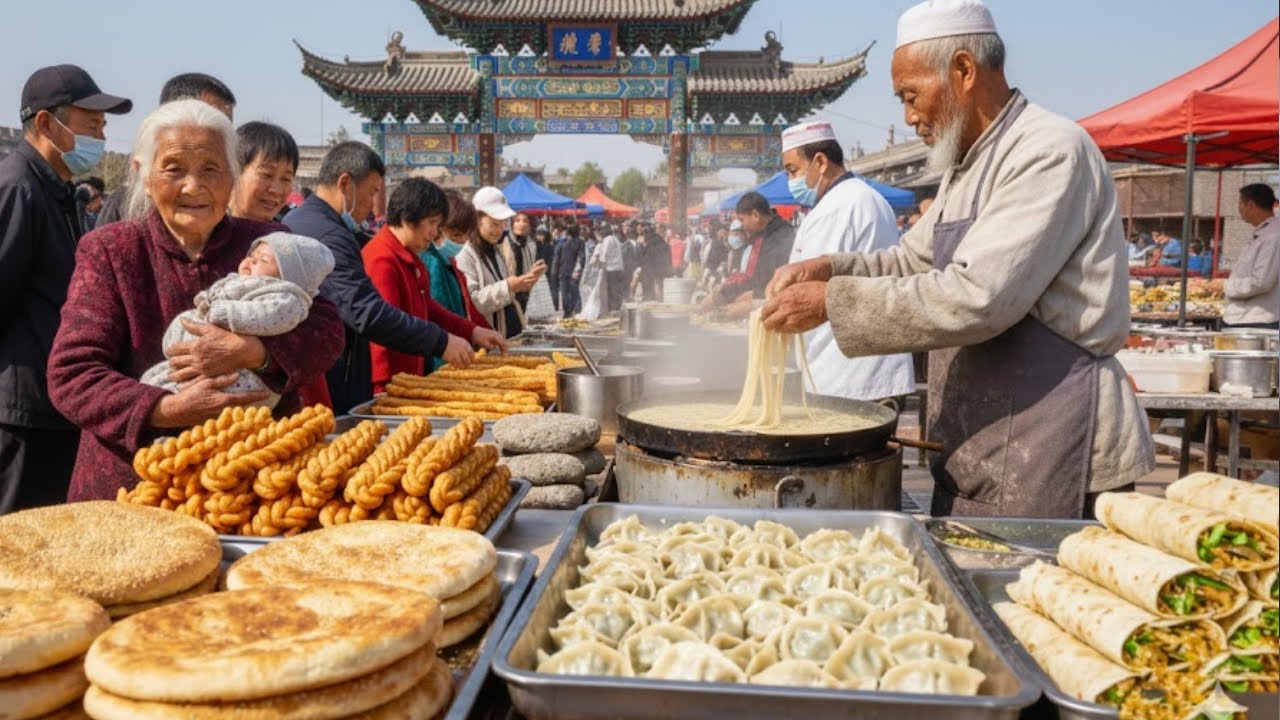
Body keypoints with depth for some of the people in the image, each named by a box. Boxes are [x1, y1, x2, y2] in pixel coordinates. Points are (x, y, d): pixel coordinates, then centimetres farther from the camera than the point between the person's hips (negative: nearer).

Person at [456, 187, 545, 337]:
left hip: (511, 334, 8)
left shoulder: (496, 252, 15)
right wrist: (507, 286, -27)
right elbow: (470, 303, -22)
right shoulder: (465, 257, -12)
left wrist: (526, 280, 4)